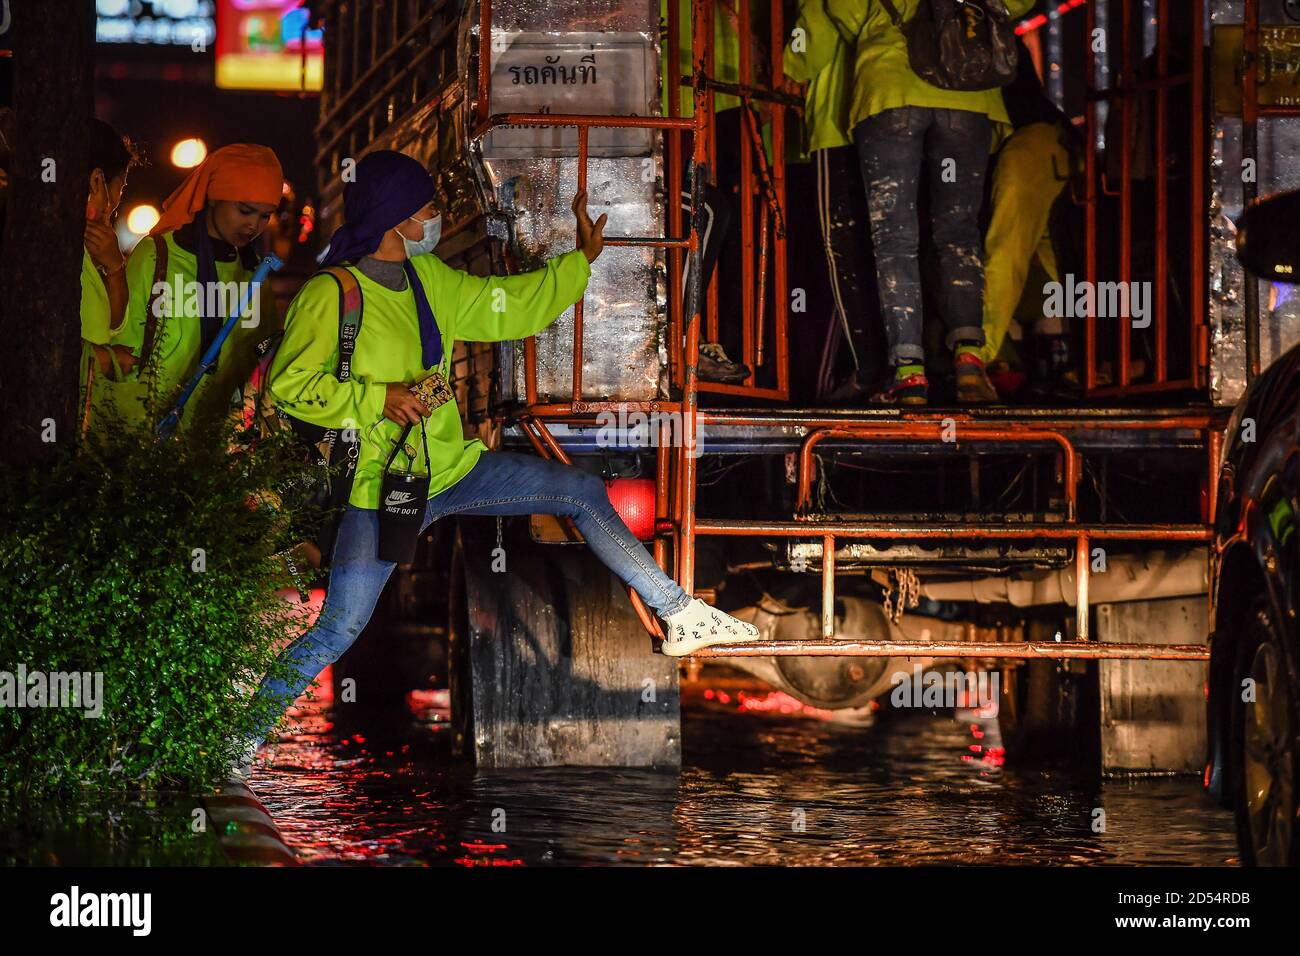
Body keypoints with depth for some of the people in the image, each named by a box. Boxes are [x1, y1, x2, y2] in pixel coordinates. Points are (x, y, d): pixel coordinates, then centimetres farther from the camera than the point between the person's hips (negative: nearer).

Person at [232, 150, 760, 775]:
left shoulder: (429, 279, 8)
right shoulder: (330, 295, -15)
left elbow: (509, 308, 17)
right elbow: (289, 385, -20)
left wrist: (582, 259, 17)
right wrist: (380, 399, -26)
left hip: (451, 466, 7)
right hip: (382, 489, -7)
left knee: (583, 492, 5)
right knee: (337, 632, -14)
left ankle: (678, 614, 11)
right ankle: (240, 741, -1)